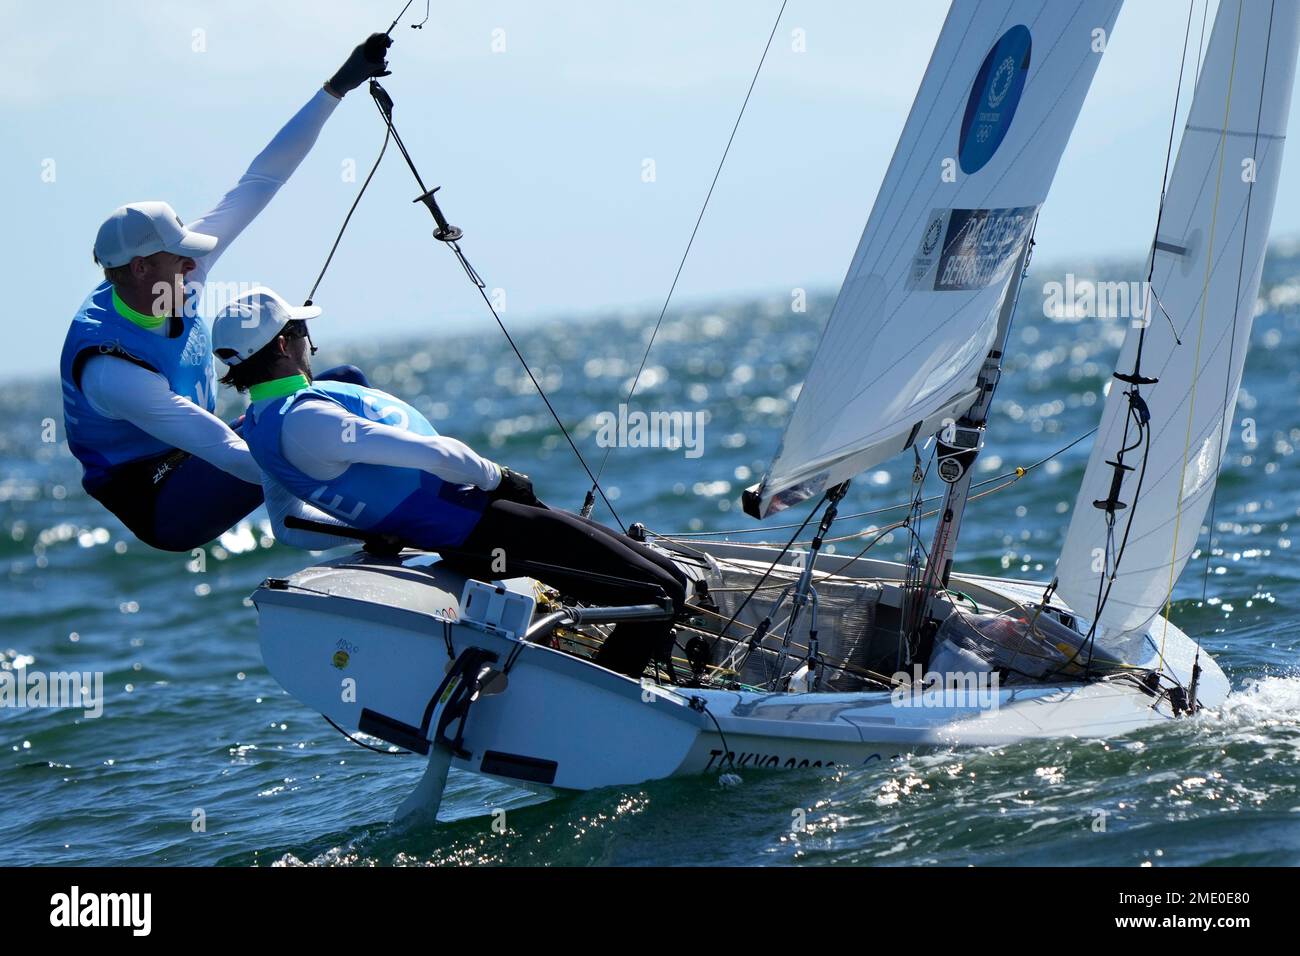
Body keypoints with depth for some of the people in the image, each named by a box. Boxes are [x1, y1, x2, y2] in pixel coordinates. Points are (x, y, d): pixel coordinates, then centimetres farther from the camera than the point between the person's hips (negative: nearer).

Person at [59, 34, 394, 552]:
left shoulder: (174, 271, -11)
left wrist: (336, 89, -9)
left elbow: (258, 183, -7)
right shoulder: (109, 368, -33)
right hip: (157, 506, -9)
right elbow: (228, 452, -36)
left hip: (199, 460, 9)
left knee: (345, 385, 0)